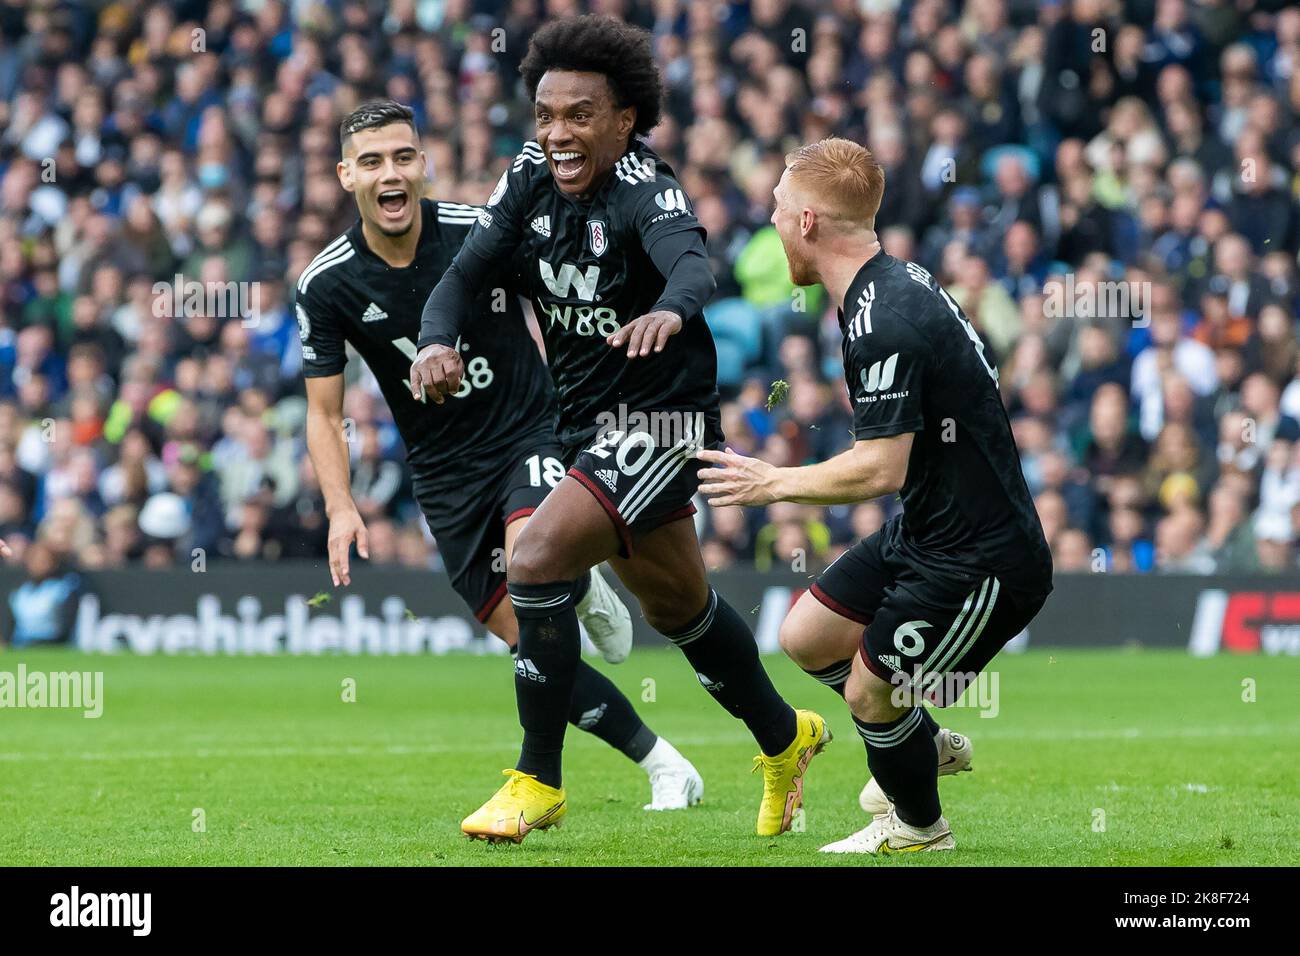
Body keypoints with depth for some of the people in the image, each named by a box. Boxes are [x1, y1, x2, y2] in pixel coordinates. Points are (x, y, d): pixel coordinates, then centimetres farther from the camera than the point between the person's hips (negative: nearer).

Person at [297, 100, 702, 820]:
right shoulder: (325, 286, -8)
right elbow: (324, 413, -1)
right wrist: (341, 509, -15)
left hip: (533, 431, -2)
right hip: (446, 474, 3)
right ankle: (664, 768, 9)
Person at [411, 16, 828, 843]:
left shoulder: (645, 191, -24)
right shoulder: (532, 180, -4)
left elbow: (693, 264, -43)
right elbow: (468, 271, -4)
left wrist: (668, 311, -66)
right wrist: (438, 340, -26)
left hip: (657, 420, -8)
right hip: (586, 419, 8)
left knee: (537, 562, -23)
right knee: (676, 604, 23)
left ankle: (538, 781, -10)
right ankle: (785, 738, 46)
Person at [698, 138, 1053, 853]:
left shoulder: (883, 324, -27)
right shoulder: (891, 281, 4)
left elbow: (880, 468, -28)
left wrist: (772, 483, -15)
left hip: (980, 559, -10)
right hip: (926, 530, 10)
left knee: (868, 692, -1)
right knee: (806, 638, 12)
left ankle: (918, 827, 24)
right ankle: (926, 742, 33)